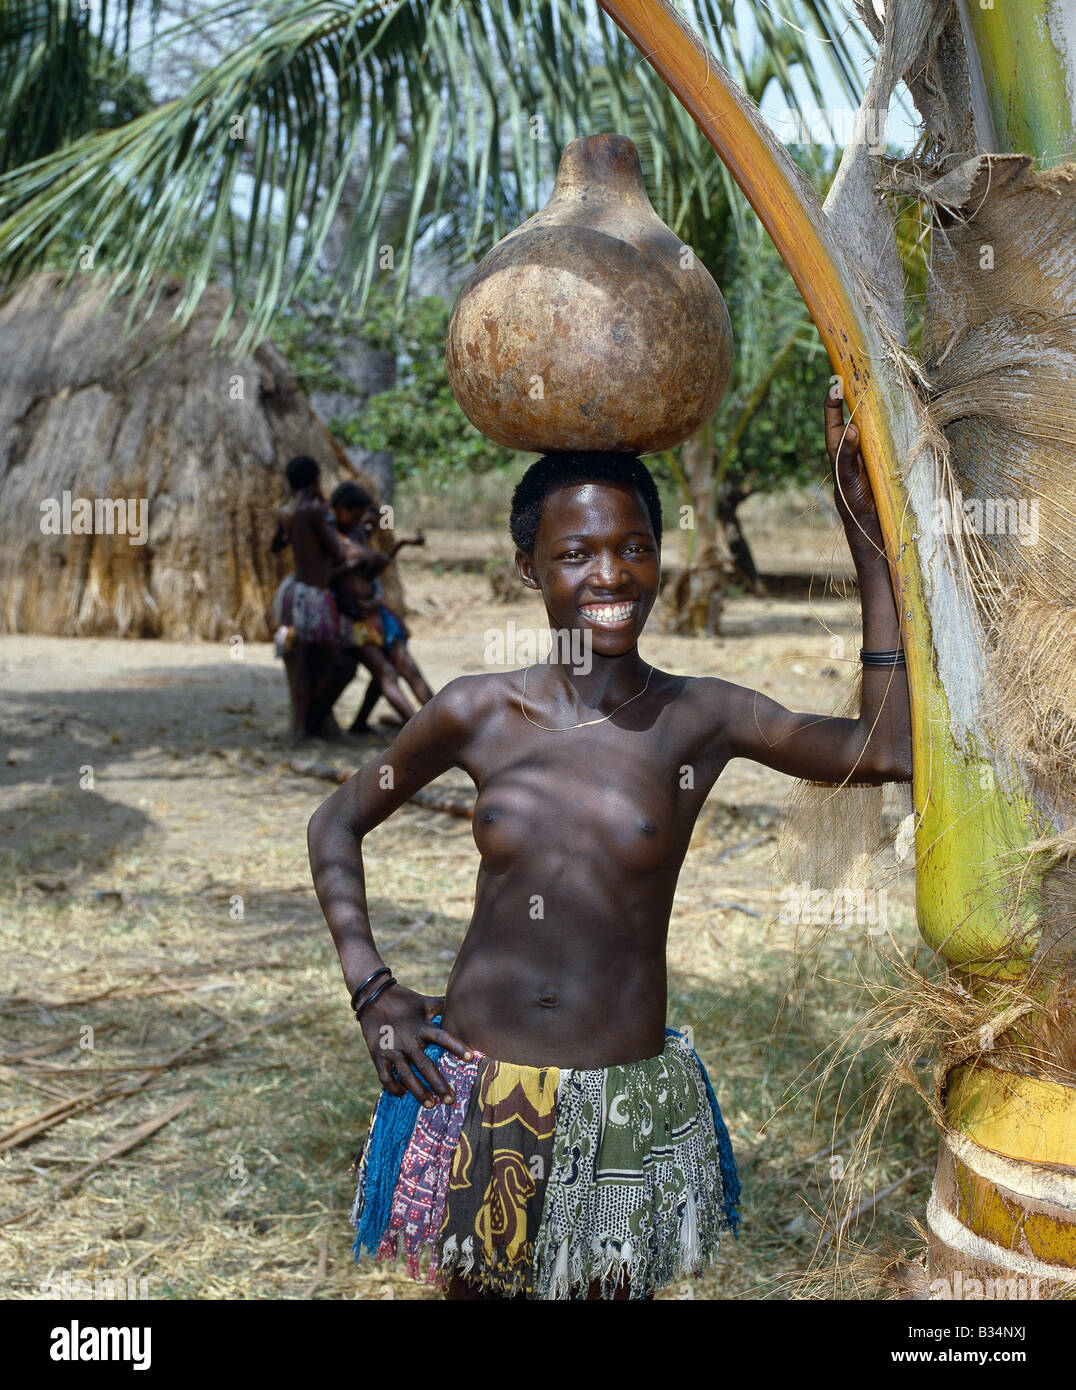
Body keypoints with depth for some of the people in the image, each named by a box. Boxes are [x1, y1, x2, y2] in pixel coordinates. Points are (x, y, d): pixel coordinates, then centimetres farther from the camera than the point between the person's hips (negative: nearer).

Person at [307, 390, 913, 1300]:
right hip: (472, 1084, 1)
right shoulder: (477, 713, -4)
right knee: (474, 1285, 18)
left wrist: (869, 543, -12)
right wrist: (369, 988, -1)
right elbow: (338, 823, 9)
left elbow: (891, 749, -14)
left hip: (627, 1098, -1)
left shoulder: (699, 719, -6)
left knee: (614, 1288, 14)